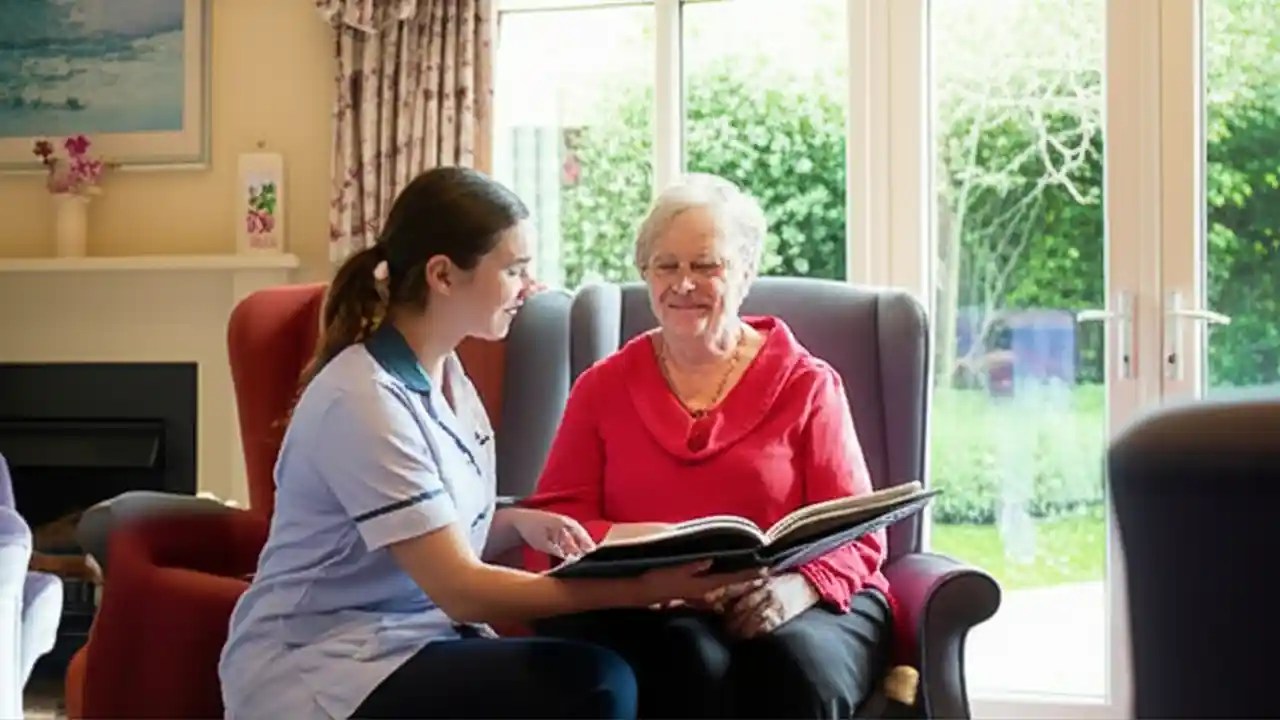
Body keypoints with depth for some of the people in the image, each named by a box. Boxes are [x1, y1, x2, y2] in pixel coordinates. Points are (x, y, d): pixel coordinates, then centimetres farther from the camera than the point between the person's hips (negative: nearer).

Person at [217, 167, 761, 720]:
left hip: (405, 642, 8)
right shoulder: (363, 400, -19)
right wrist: (643, 588, -26)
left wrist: (517, 524, -5)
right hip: (316, 672, -8)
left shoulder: (444, 374, 9)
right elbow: (460, 589, -23)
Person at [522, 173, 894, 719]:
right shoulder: (602, 387, 16)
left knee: (798, 662, -36)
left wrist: (797, 585, -20)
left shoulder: (807, 385, 11)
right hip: (647, 611, 1)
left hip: (796, 610, -1)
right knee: (692, 660, -35)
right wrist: (627, 544, -16)